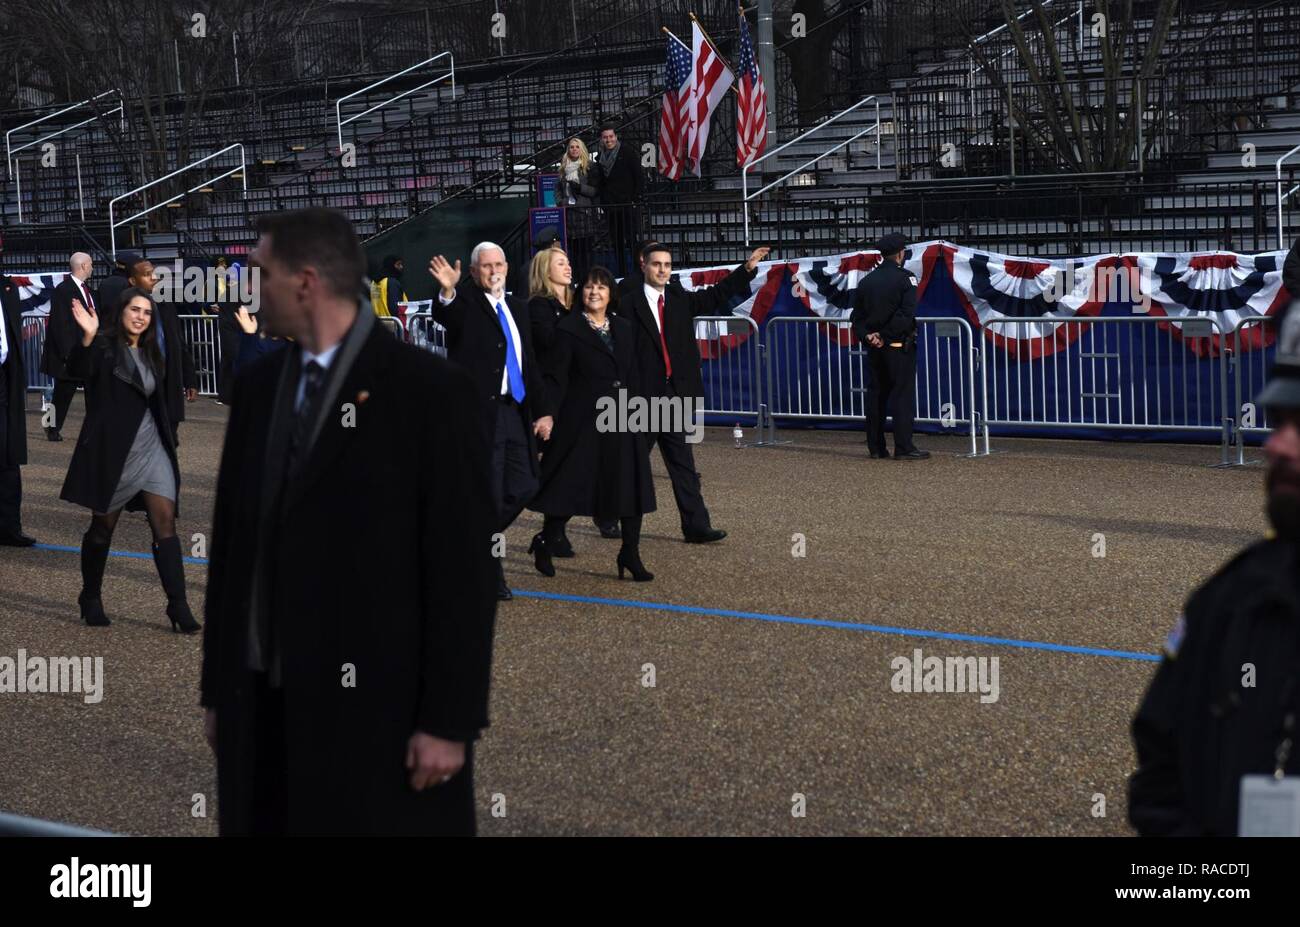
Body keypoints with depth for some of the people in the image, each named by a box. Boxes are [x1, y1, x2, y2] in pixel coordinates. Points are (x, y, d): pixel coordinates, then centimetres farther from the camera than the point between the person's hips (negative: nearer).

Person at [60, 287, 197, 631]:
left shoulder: (150, 353, 13)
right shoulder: (105, 347, -7)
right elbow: (79, 370, -28)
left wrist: (167, 440, 23)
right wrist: (87, 337, -45)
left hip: (151, 449, 6)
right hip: (113, 451, -5)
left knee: (166, 523, -5)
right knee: (102, 527, 6)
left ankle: (178, 606, -8)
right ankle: (90, 598, 24)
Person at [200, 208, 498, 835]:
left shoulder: (431, 390, -8)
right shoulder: (257, 385, 10)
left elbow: (463, 565, -10)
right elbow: (231, 541, 14)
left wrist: (450, 721, -12)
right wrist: (217, 687, 12)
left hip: (378, 706, -5)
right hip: (263, 702, 5)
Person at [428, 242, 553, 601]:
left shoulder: (517, 309, 18)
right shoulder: (465, 302, -3)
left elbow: (530, 364, 20)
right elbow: (445, 315, -27)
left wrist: (542, 410, 13)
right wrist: (447, 291, -50)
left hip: (515, 412, 7)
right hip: (479, 413, -7)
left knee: (523, 487, 6)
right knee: (489, 495, -4)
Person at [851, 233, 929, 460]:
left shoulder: (866, 281, 9)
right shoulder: (904, 279, -9)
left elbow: (856, 316, 7)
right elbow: (907, 314, -19)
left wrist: (867, 336, -3)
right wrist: (886, 336, -15)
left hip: (874, 347, 6)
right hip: (899, 346, -6)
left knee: (876, 395, 10)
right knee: (903, 395, -3)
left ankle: (876, 447, 11)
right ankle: (903, 448, -7)